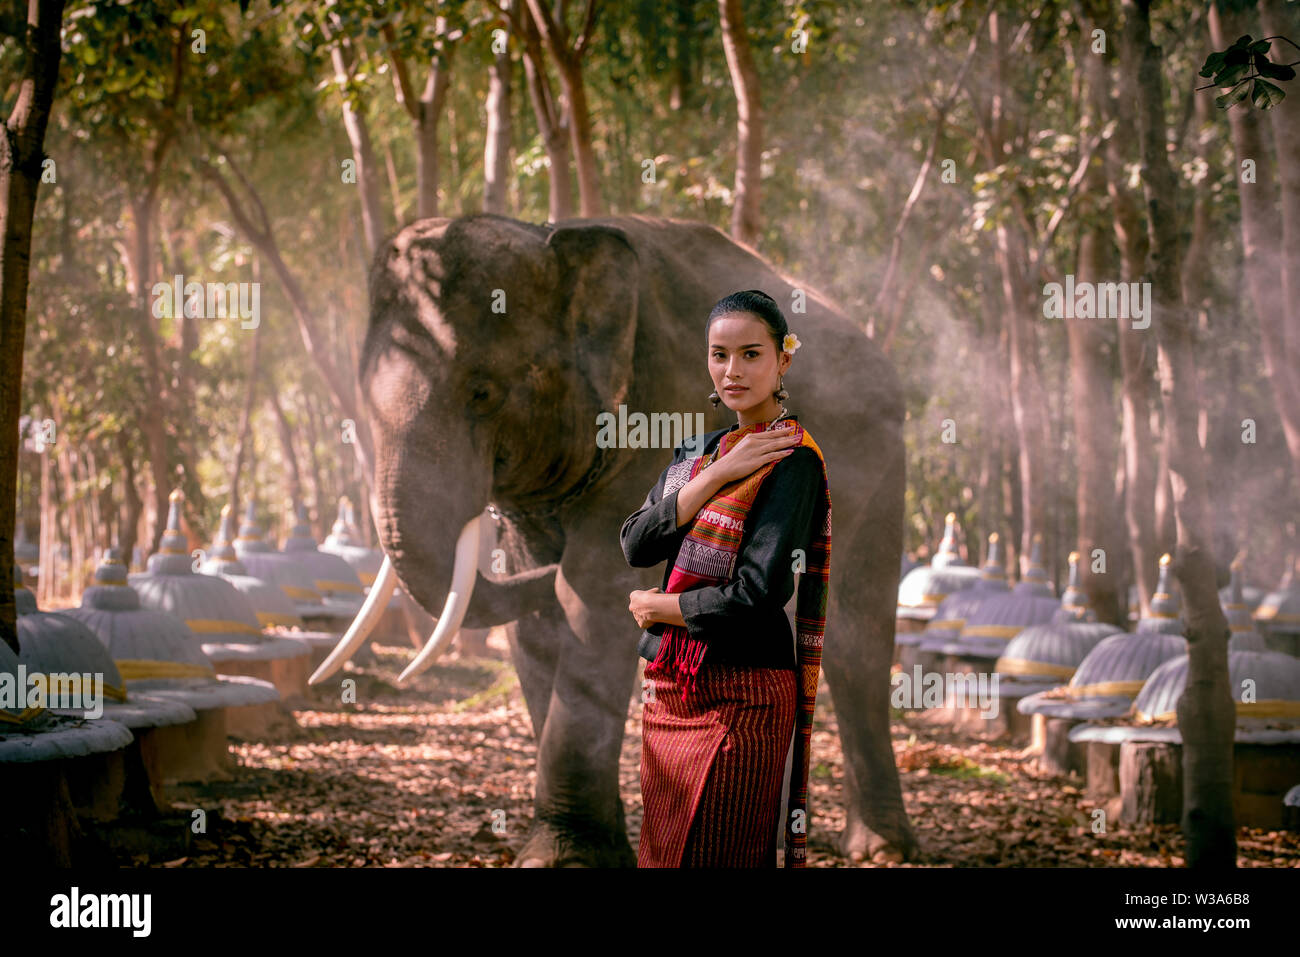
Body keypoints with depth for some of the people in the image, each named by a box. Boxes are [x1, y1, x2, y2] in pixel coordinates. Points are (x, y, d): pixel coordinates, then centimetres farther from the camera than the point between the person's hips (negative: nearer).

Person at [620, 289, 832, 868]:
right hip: (668, 689, 7)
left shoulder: (792, 462, -10)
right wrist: (716, 477, -11)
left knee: (718, 856, -1)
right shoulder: (697, 453, 13)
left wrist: (653, 608, -5)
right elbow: (636, 547, -1)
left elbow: (756, 594, -20)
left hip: (740, 700, -7)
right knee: (659, 852, 13)